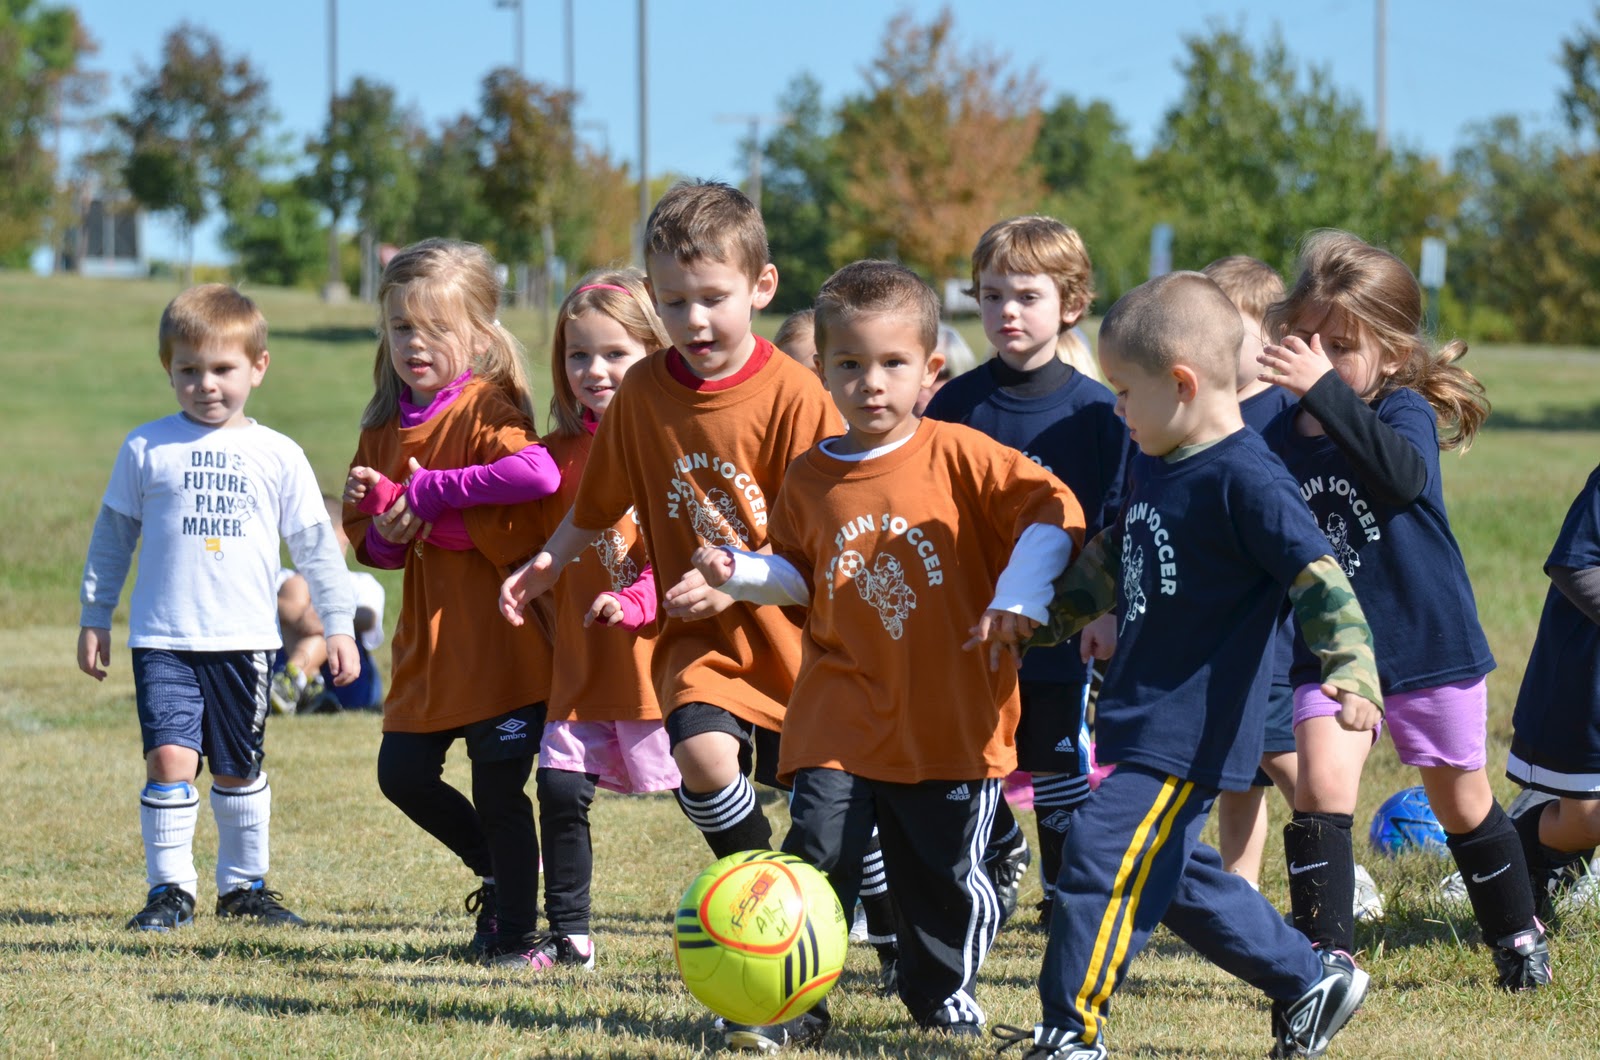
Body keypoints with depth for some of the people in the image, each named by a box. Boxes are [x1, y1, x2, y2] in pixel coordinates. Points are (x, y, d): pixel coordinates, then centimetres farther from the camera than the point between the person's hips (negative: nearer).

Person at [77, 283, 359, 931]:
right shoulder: (146, 449, 3)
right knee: (170, 759, -14)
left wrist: (339, 626, 8)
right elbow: (112, 538, 11)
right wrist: (94, 618, 10)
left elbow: (315, 545, 10)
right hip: (164, 640, -1)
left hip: (244, 639, 1)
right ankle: (170, 889, -5)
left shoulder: (277, 457, 5)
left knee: (239, 770, 11)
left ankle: (244, 884, 26)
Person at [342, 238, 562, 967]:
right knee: (402, 773, 9)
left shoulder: (485, 410, -12)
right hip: (428, 641, 7)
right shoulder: (386, 427, 10)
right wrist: (381, 527, -8)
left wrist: (432, 494, -25)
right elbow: (372, 544, 18)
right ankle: (499, 876, 31)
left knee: (498, 791, -3)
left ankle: (516, 932, 10)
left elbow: (538, 473, -34)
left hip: (497, 639, -7)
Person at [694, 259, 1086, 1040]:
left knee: (946, 875, 8)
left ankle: (943, 990, 32)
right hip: (840, 723, 2)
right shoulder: (809, 480, 5)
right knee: (817, 853, -11)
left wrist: (1019, 596, -19)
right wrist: (739, 572, -1)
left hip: (952, 722, -1)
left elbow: (1053, 509, -9)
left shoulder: (958, 456, -6)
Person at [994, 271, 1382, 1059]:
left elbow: (1319, 578, -21)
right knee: (1175, 875, 17)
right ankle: (1311, 981, 30)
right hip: (1143, 717, 10)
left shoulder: (1244, 479, -18)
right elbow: (1111, 561, 26)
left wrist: (1352, 671, -32)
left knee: (1104, 856, -12)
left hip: (1192, 729, -10)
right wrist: (1038, 620, 29)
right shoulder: (1153, 463, 10)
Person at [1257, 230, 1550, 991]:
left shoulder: (1405, 413, -17)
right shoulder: (1279, 434, -5)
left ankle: (1515, 933, 37)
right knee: (1321, 786, -18)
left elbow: (1402, 475, -41)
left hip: (1429, 642, -2)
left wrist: (1323, 390, -48)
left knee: (1461, 805, 14)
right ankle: (1325, 957, -13)